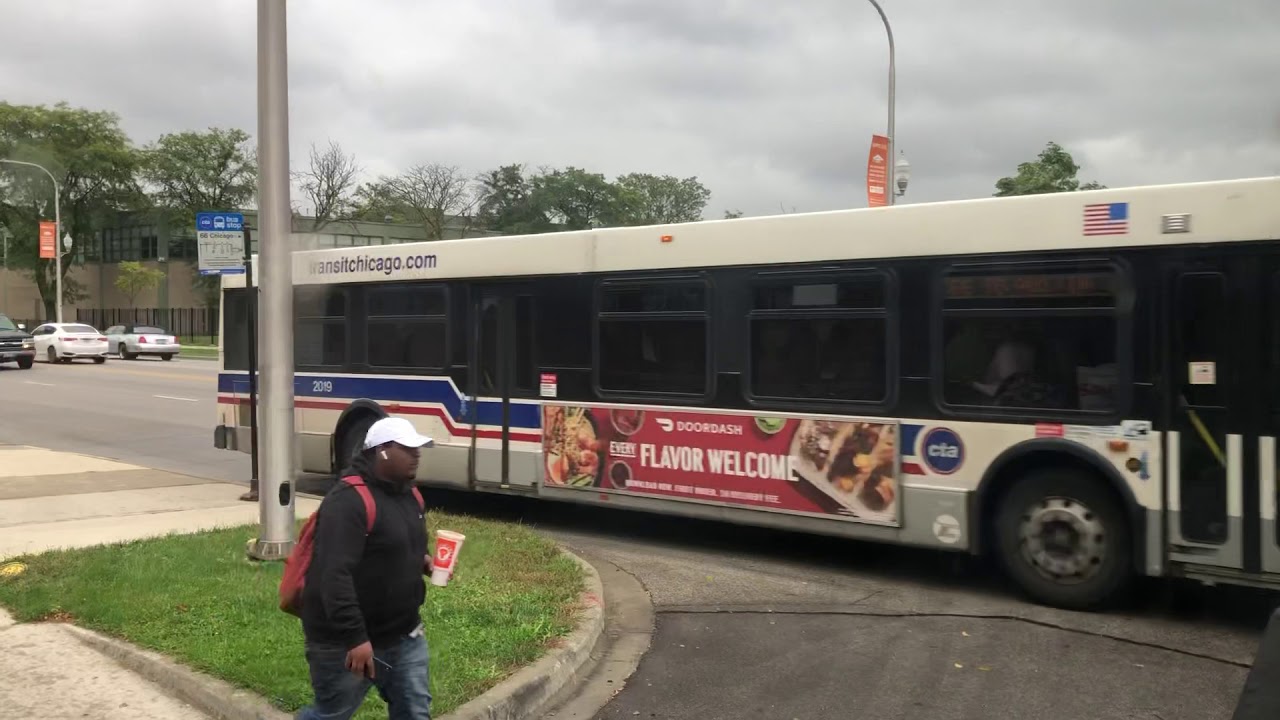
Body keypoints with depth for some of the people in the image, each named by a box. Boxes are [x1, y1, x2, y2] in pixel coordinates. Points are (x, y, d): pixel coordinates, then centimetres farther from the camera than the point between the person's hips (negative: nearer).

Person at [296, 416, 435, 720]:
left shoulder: (408, 493, 6)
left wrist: (423, 559, 2)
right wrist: (355, 637, -33)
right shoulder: (349, 501, -23)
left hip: (404, 635, 8)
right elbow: (334, 576, -30)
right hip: (346, 642, -8)